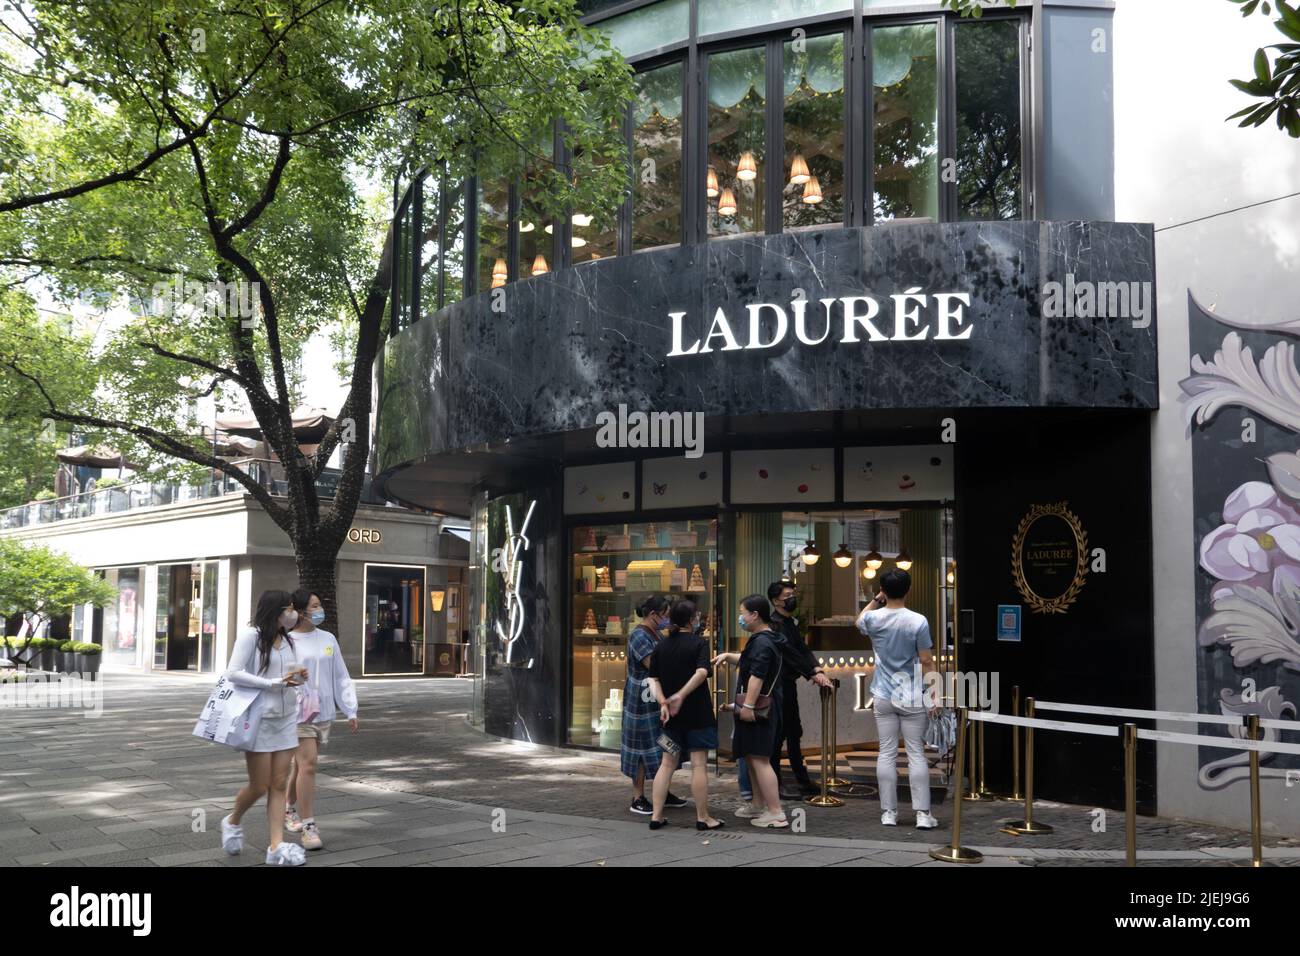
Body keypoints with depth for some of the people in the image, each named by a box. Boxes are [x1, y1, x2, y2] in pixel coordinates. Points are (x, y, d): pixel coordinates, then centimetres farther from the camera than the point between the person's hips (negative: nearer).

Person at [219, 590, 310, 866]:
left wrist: (297, 677, -2)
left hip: (286, 717, 6)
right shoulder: (251, 635, -10)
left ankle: (276, 848, 3)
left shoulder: (286, 640, 11)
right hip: (258, 718, -6)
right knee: (259, 786, 1)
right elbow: (234, 673, -17)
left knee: (279, 785, 2)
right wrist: (274, 683, -20)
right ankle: (233, 822, 30)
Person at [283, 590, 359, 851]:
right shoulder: (288, 641, -8)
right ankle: (308, 826, -7)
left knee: (301, 764, 15)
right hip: (298, 712, -5)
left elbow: (341, 678, 10)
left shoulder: (328, 639, 8)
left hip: (323, 712, 5)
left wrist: (351, 711, 8)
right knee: (308, 764, -12)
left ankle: (289, 809, 36)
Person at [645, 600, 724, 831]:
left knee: (667, 764, 11)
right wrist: (681, 695, -25)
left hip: (671, 715, 5)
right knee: (699, 764, 2)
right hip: (697, 714, -5)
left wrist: (663, 702, -6)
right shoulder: (698, 643, -8)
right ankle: (702, 818, 8)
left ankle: (656, 816, 9)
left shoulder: (661, 645, 8)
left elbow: (653, 679, 2)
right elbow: (702, 672, -24)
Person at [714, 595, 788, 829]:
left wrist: (748, 706, -28)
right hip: (761, 708, 11)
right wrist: (727, 656, 22)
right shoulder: (763, 640, 17)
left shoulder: (761, 642, -17)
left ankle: (777, 814, -12)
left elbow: (757, 675, -25)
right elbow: (748, 660, 36)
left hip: (759, 710, -11)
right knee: (751, 757, 20)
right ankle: (760, 806, 31)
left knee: (759, 759, -11)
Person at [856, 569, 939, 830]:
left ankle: (888, 812, 9)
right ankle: (922, 814, 1)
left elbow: (860, 621, 22)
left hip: (884, 697, 2)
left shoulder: (874, 619, -4)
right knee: (916, 753, 2)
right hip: (912, 698, -2)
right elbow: (927, 662, -9)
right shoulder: (918, 621, -12)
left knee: (887, 753, 6)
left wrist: (876, 599, 17)